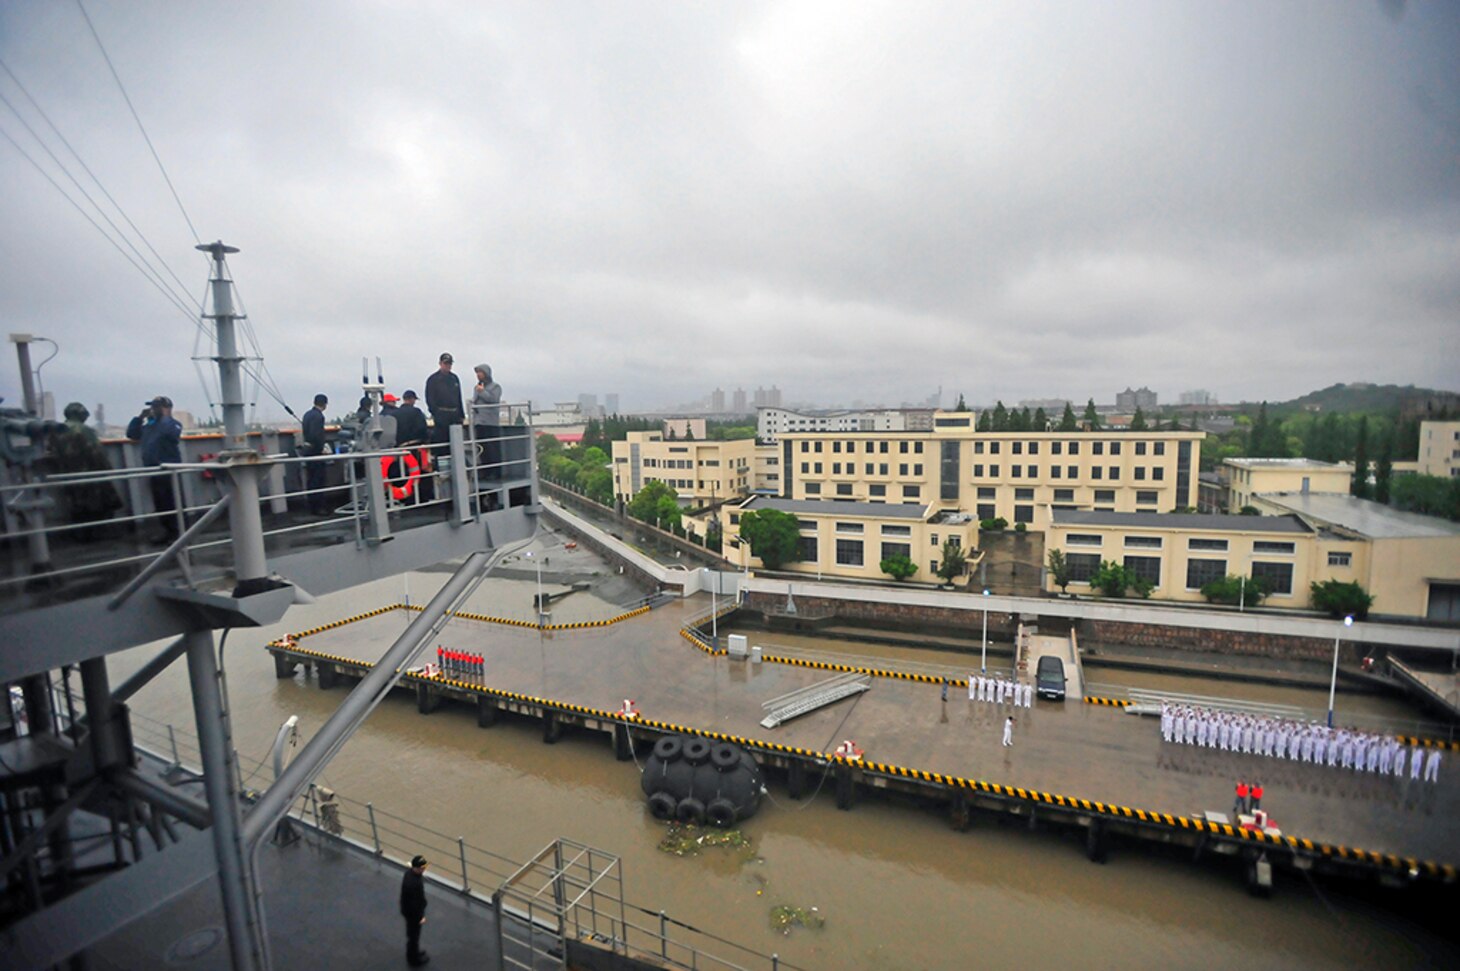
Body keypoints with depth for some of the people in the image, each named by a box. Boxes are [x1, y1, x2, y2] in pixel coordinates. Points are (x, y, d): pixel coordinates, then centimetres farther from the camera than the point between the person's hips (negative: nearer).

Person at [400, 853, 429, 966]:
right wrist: (421, 916, -16)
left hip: (408, 908, 8)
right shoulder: (414, 883, -40)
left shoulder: (410, 872, -13)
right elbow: (416, 902, -28)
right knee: (414, 935, 16)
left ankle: (414, 953, 49)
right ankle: (414, 959, 38)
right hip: (413, 912, -8)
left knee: (412, 934, 28)